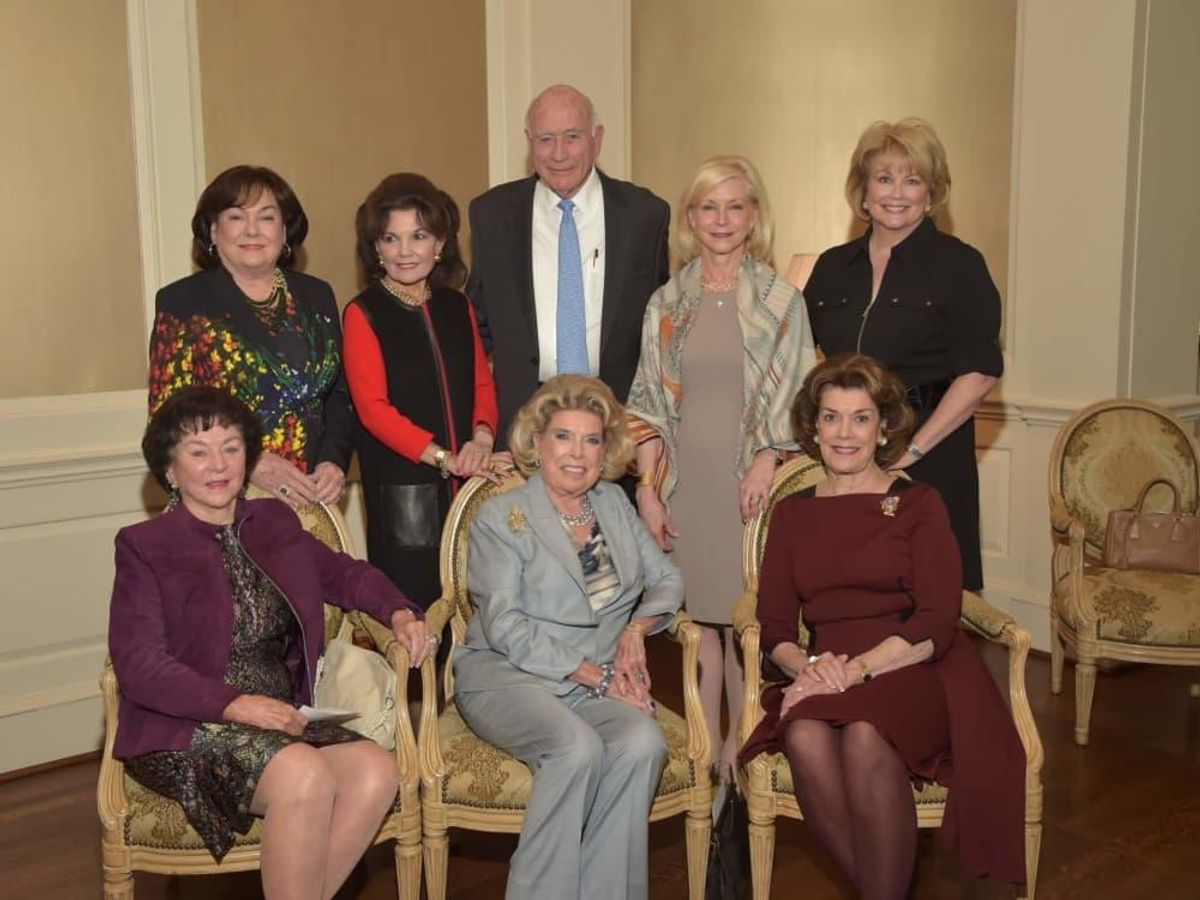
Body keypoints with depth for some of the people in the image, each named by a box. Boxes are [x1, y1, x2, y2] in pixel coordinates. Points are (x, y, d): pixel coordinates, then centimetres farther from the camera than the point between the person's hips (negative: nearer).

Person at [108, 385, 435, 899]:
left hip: (282, 720, 5)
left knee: (376, 771, -23)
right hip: (188, 731, -5)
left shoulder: (275, 523, 16)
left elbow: (344, 574, 25)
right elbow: (137, 664, -9)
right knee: (304, 774, -33)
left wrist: (399, 612, 3)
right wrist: (236, 703, -21)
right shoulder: (144, 547, 0)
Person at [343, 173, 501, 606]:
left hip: (468, 484, 5)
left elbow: (482, 383, 14)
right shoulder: (363, 313, -3)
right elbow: (373, 407, -10)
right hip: (400, 490, -4)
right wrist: (443, 457, -17)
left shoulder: (457, 307, 13)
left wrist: (482, 437, -7)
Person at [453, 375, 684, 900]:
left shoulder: (615, 504, 16)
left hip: (601, 679, 4)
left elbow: (667, 580, 18)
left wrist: (638, 628, -4)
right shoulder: (501, 517, -1)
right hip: (509, 675, -4)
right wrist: (593, 674, -14)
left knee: (643, 744, -28)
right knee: (579, 747, -33)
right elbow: (504, 626, -10)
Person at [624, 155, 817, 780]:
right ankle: (707, 758, 21)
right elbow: (648, 403, 6)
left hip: (753, 483, -2)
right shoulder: (666, 303, 7)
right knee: (699, 621, 8)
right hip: (686, 483, 2)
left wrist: (767, 460, -13)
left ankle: (742, 748, 18)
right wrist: (647, 489, 0)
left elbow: (797, 399, 1)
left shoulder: (781, 299, 2)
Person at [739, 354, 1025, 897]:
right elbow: (774, 626, 9)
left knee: (865, 737, -35)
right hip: (822, 683, 2)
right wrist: (807, 665, -13)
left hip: (913, 673, -2)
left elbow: (936, 623, -4)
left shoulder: (919, 504, 8)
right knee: (806, 738, -32)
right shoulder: (792, 514, 17)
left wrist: (856, 669, -18)